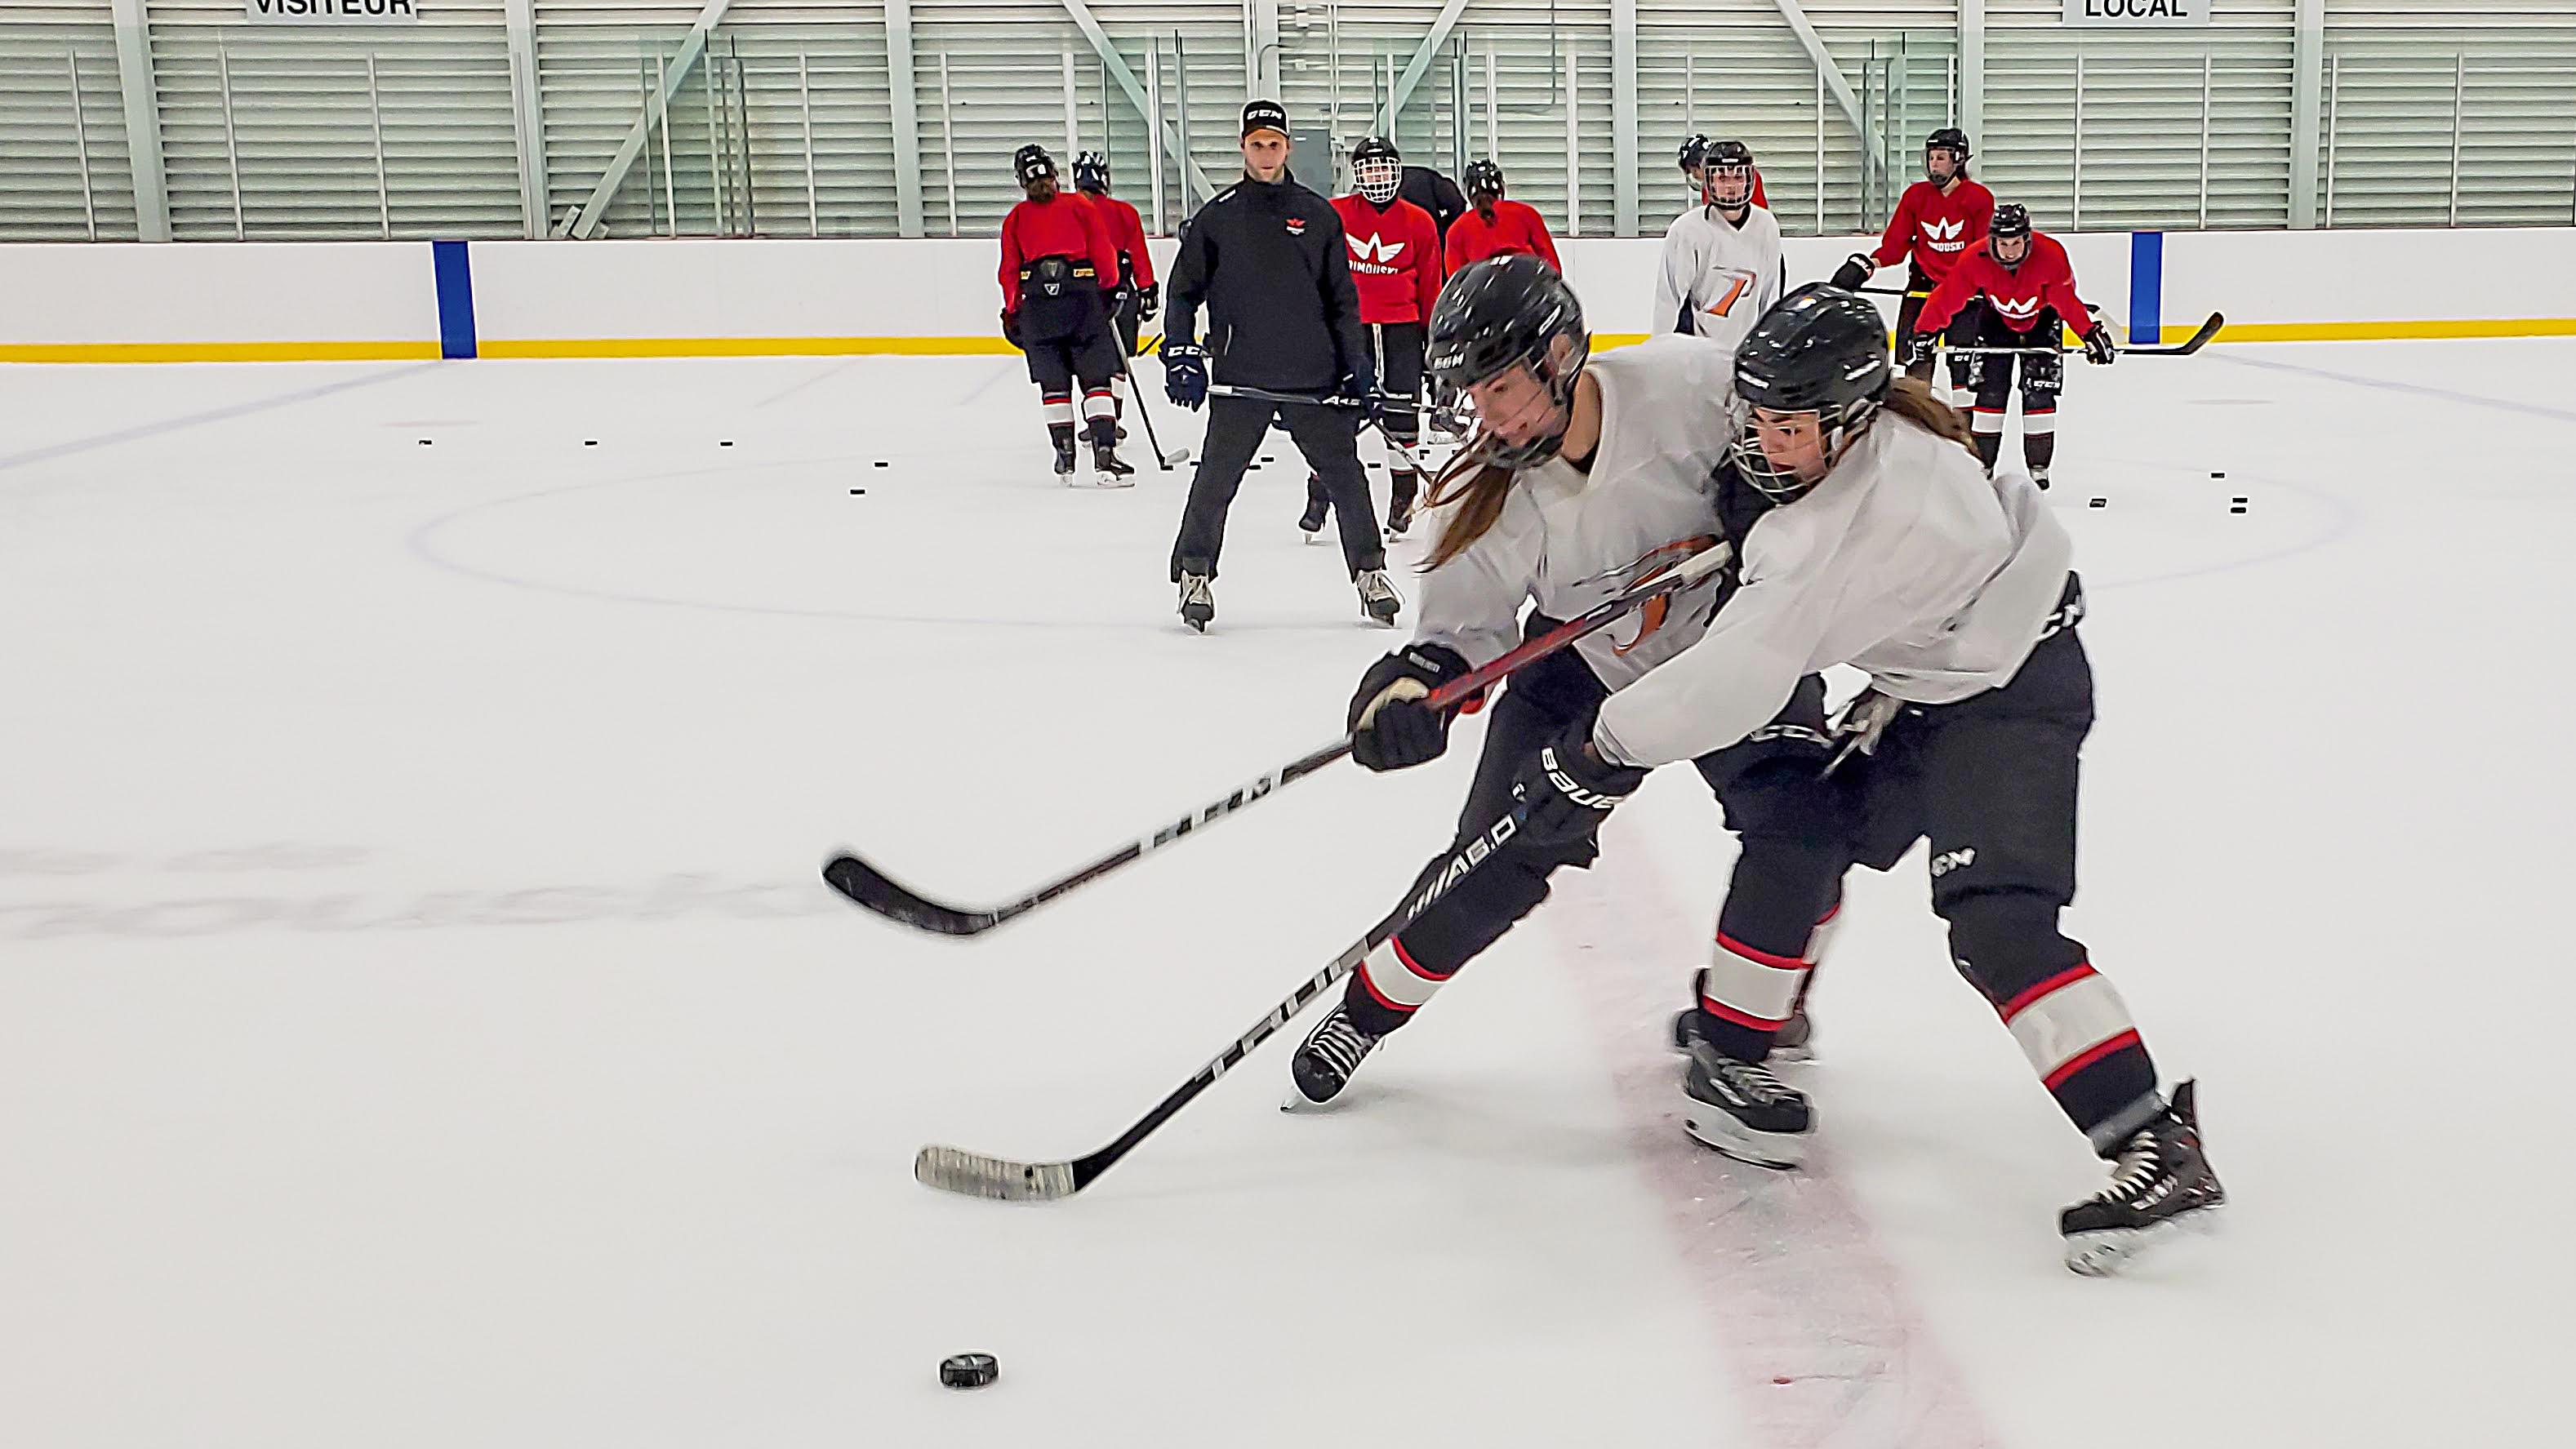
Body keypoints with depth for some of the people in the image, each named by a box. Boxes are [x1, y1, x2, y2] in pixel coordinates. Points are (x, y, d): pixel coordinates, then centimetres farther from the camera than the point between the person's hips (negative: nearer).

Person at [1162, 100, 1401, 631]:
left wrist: (1359, 366, 3)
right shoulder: (1216, 217, 3)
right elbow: (1184, 289, 7)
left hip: (1315, 375, 1)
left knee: (1344, 475, 4)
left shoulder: (1319, 215, 7)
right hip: (1240, 378, -1)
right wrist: (1180, 354, -4)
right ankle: (1195, 575, 14)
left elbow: (1342, 298, 10)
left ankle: (1369, 573, 17)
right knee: (1216, 478, -1)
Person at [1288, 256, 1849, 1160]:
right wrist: (1417, 677, -36)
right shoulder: (1494, 490, -20)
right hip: (1580, 666, 1)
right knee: (1500, 861, -2)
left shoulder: (1689, 384, -29)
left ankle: (1733, 1047, 0)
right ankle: (1369, 1007, 23)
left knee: (1801, 828, -20)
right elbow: (1469, 617, -17)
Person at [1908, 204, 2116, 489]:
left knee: (2039, 395, -8)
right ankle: (1982, 465, 6)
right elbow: (1946, 297, -23)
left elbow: (2068, 301, -27)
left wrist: (2093, 335, -32)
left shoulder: (2051, 255, -32)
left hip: (2041, 320, -1)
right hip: (1996, 320, 1)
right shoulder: (1974, 259, -29)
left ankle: (2038, 468, 1)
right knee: (1990, 390, -4)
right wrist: (1923, 334, -25)